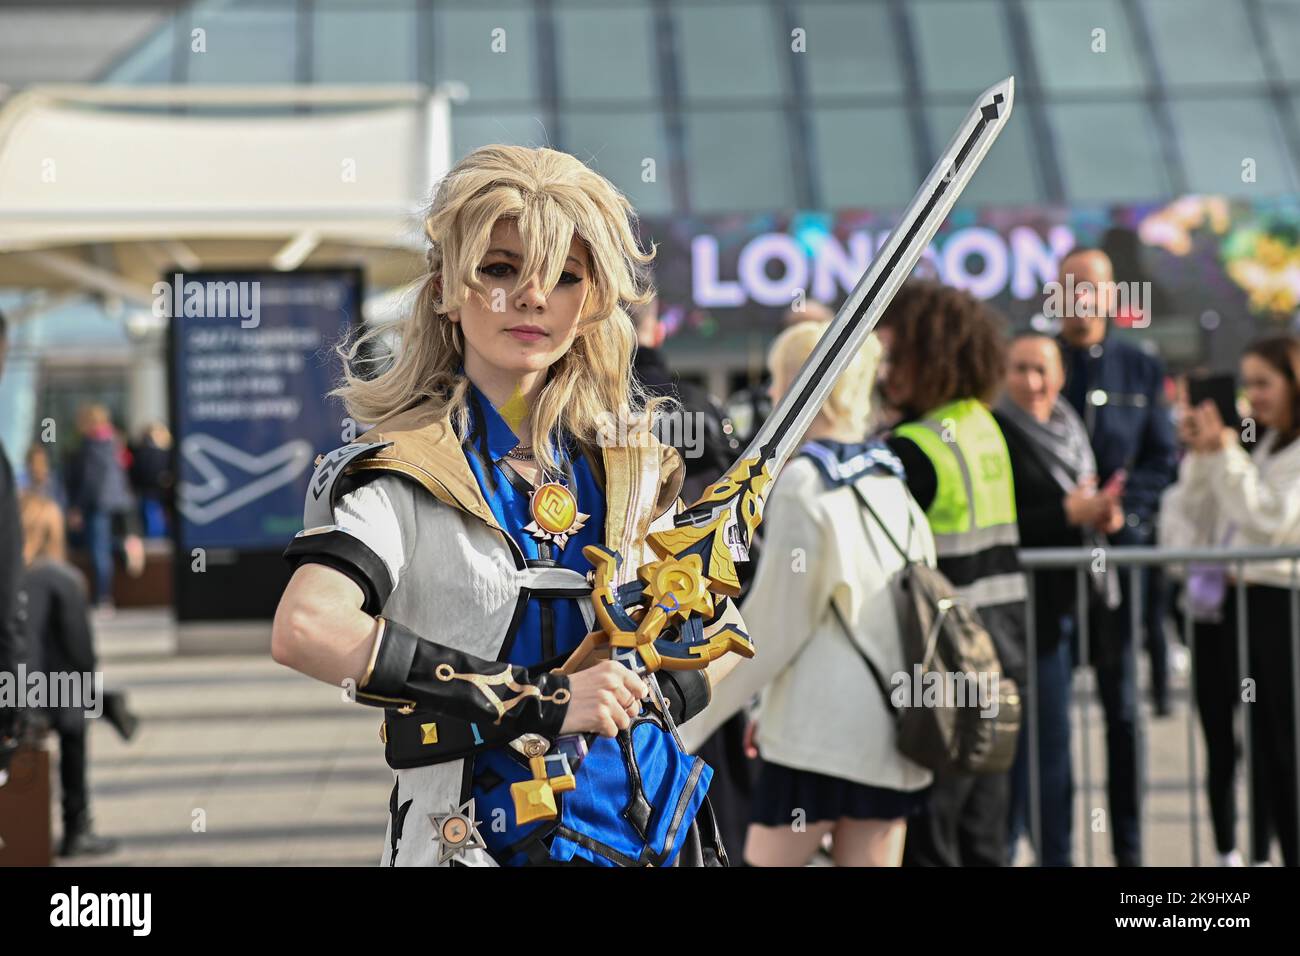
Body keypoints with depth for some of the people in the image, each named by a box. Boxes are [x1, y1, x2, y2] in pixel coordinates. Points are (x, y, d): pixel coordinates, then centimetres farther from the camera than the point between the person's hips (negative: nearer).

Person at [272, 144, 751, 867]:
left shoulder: (628, 463, 5)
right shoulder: (409, 475, -11)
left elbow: (722, 633, 14)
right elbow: (305, 630, -27)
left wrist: (644, 694, -8)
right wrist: (537, 700, -24)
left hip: (656, 828, 5)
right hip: (488, 838, -4)